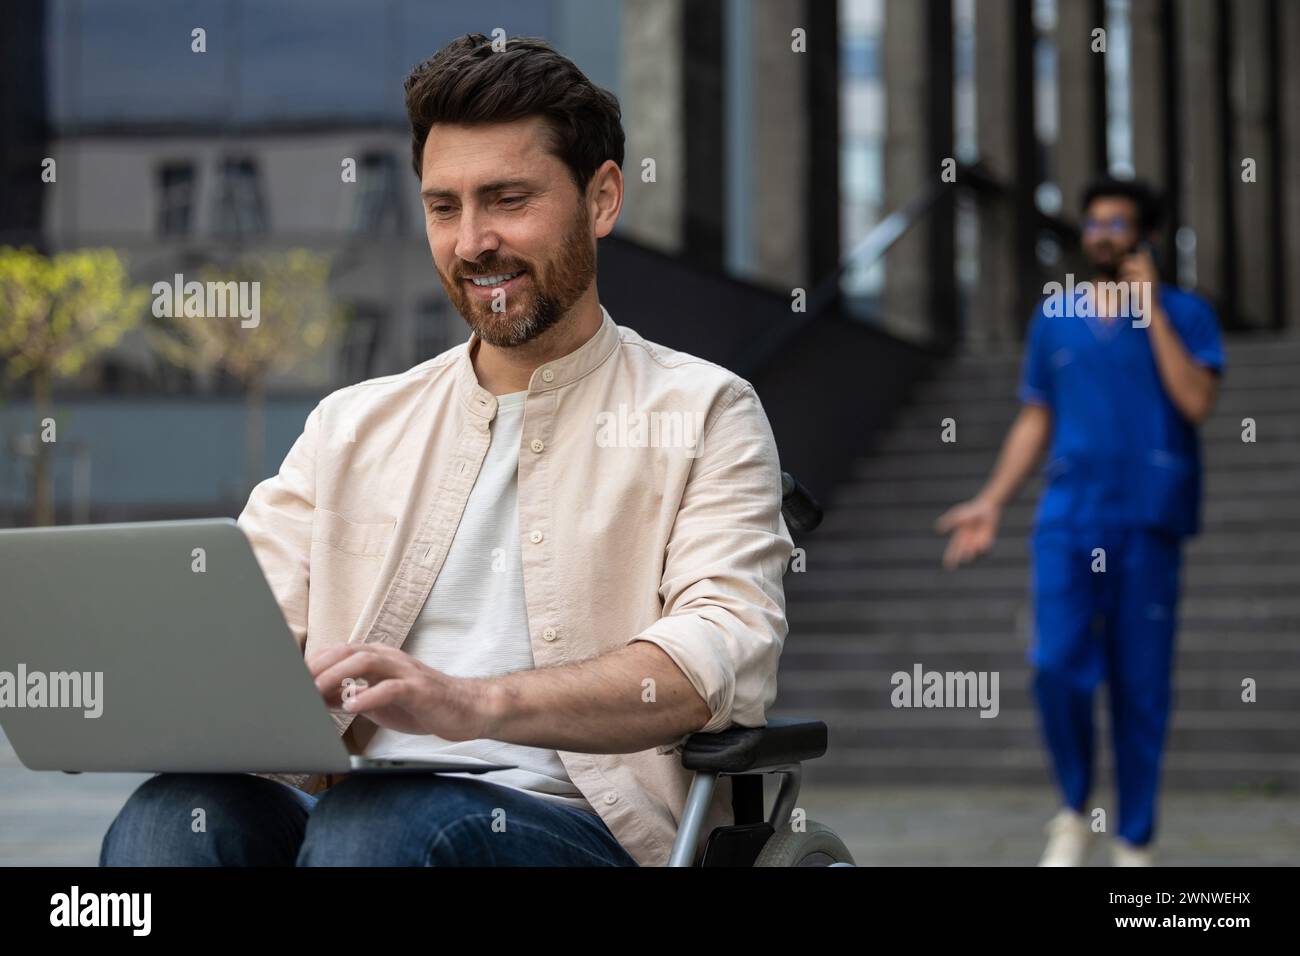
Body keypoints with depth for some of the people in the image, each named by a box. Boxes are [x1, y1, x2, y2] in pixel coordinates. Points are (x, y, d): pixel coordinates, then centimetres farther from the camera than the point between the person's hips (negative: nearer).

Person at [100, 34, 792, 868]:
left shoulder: (701, 414, 8)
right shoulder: (352, 425, 22)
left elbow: (729, 653, -10)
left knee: (374, 824, -35)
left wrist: (475, 703, -26)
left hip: (576, 822, -3)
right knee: (173, 814, -29)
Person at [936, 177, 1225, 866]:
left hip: (1149, 523, -2)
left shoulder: (1184, 315, 4)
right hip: (1068, 518, 2)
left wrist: (1149, 308, -10)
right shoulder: (1052, 318, 12)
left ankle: (1135, 842, 13)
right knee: (1057, 667, -12)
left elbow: (1196, 401, -13)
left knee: (1140, 686, 1)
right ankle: (1073, 814, 10)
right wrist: (991, 503, 8)